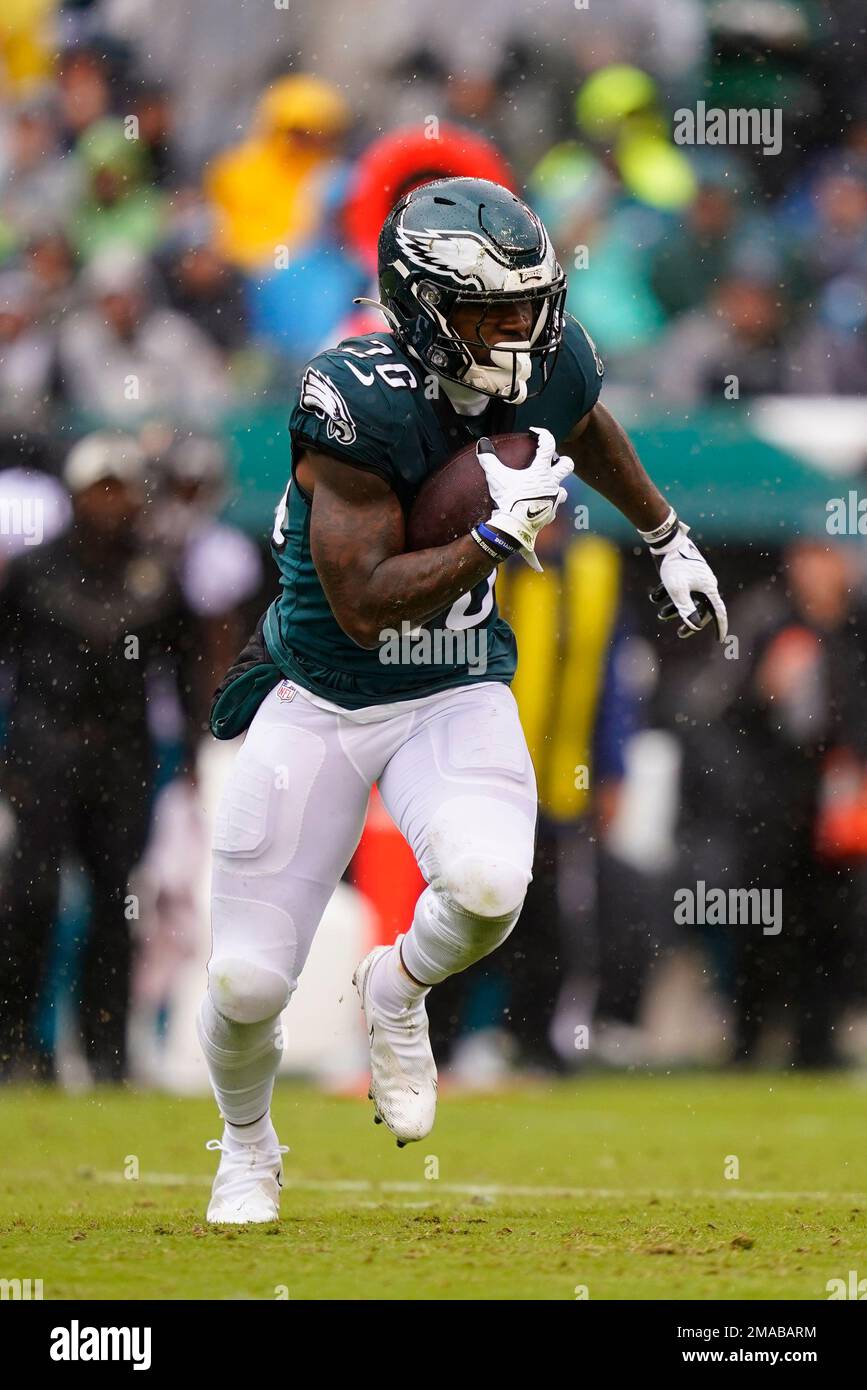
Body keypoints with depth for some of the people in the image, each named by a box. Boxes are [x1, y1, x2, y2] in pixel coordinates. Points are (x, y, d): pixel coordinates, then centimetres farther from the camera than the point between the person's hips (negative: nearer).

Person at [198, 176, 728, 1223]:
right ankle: (247, 1145, 33)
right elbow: (367, 606, -28)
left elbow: (585, 430, 19)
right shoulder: (358, 403, -26)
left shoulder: (548, 370, -9)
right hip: (319, 705, -3)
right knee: (248, 983, -2)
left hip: (457, 699, 3)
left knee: (487, 886, -30)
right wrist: (496, 536, -33)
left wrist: (667, 538, 31)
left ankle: (399, 990, 7)